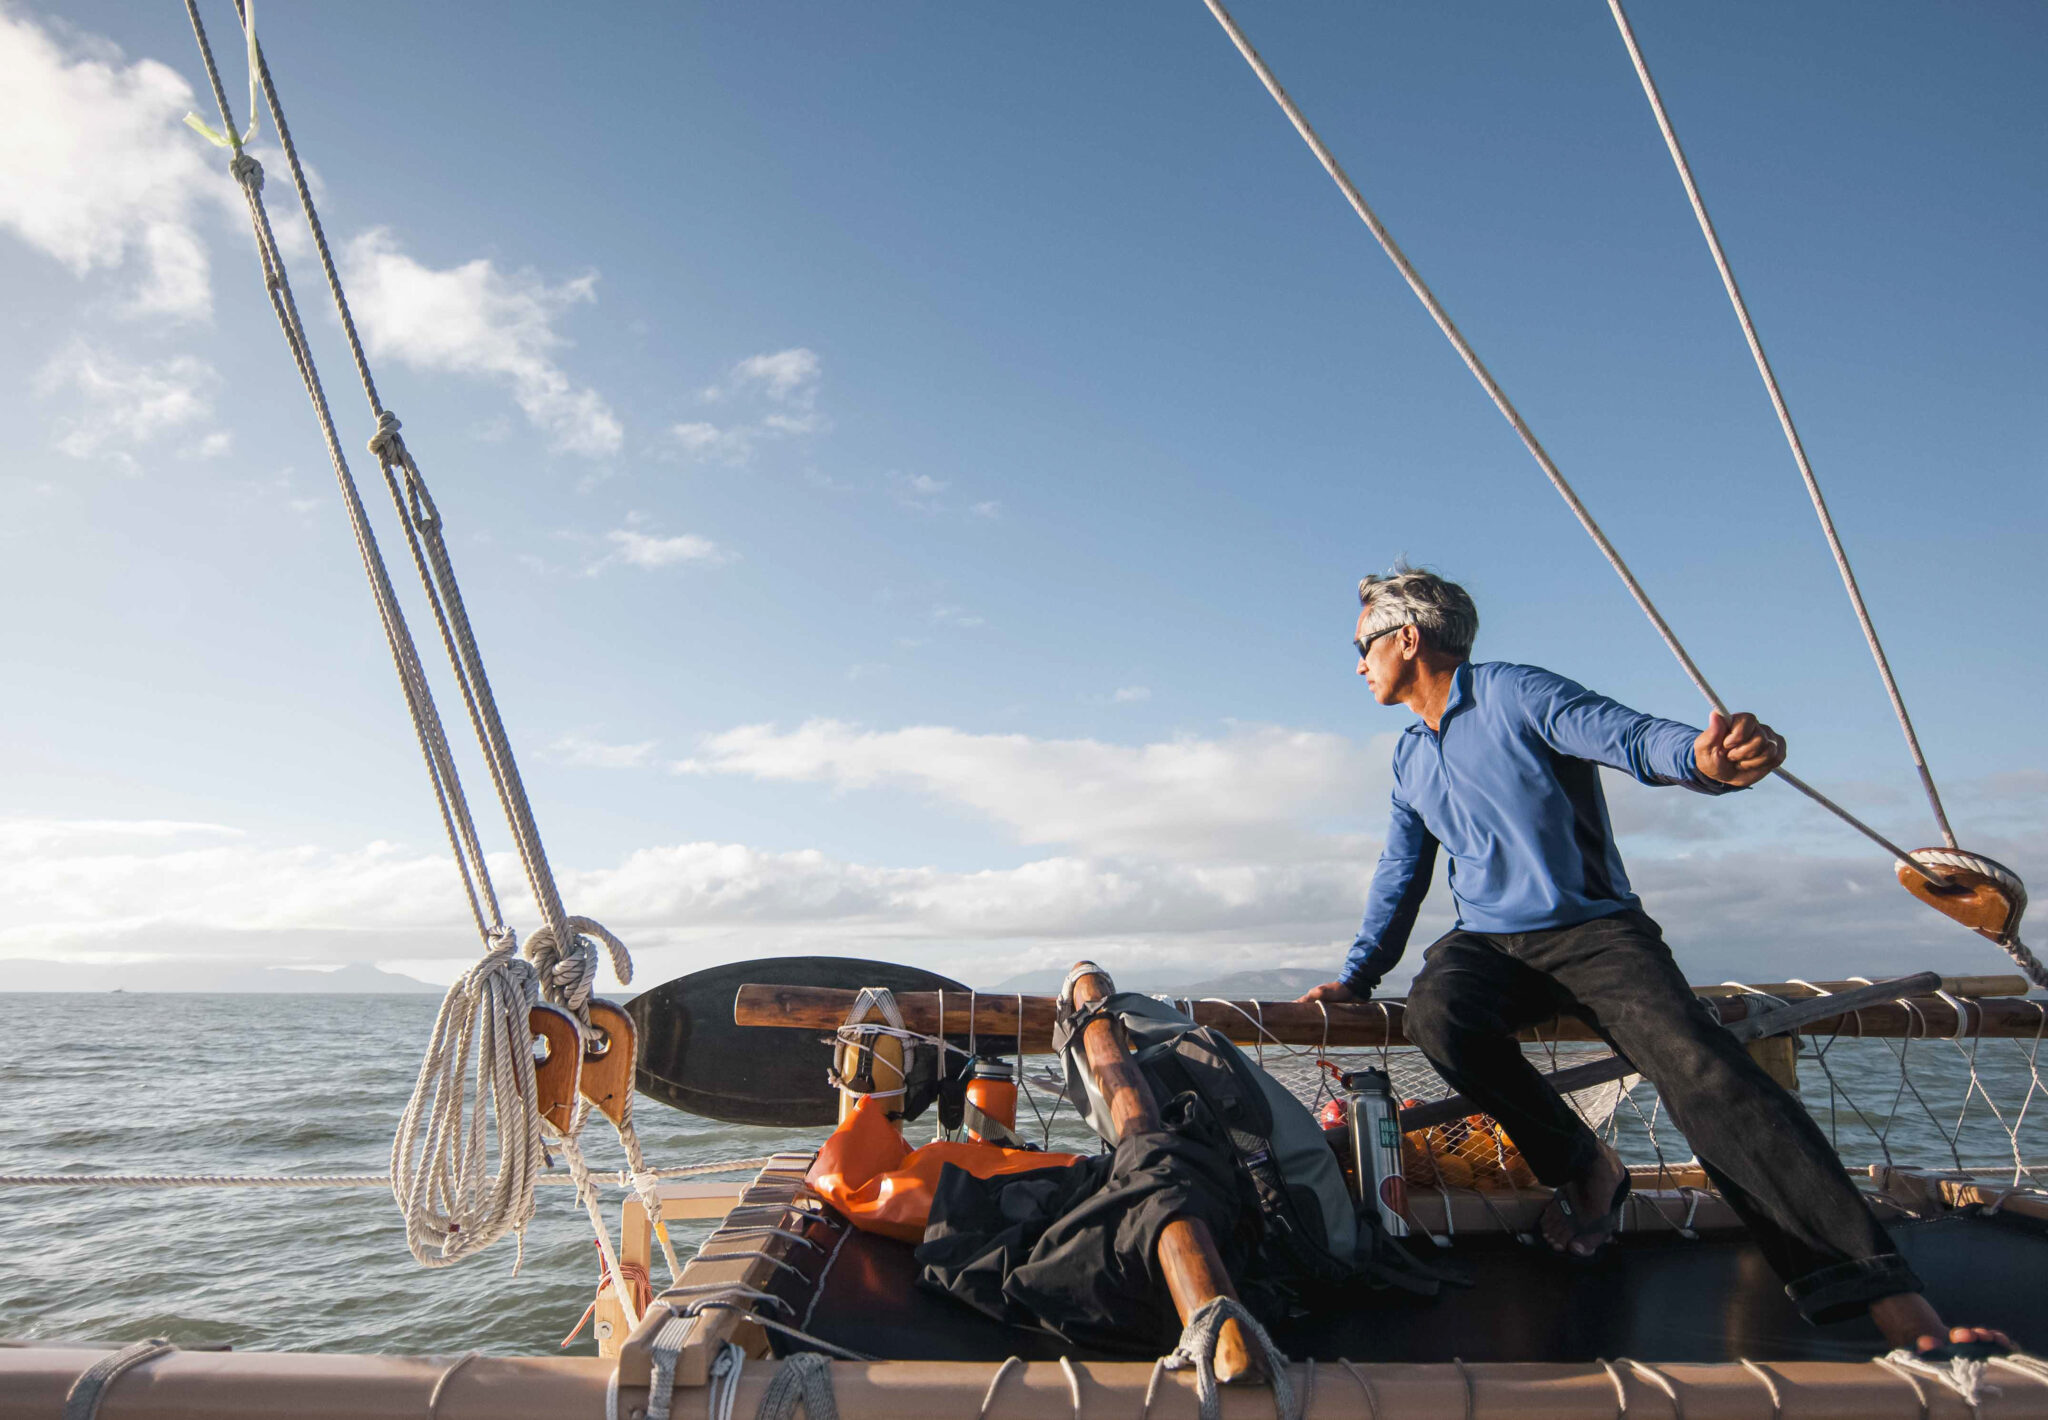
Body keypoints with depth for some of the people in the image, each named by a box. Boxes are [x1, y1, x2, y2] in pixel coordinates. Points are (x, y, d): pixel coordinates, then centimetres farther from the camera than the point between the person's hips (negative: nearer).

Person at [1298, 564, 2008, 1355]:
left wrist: (1703, 757, -45)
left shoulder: (1510, 693, -6)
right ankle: (1581, 1167, -8)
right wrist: (1355, 978, 19)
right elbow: (1400, 877, 22)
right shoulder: (1410, 759, 15)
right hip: (1489, 942, 5)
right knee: (1435, 1013, -29)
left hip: (1592, 929, -4)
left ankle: (1893, 1303, -30)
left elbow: (1627, 734, -22)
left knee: (1696, 1063, -29)